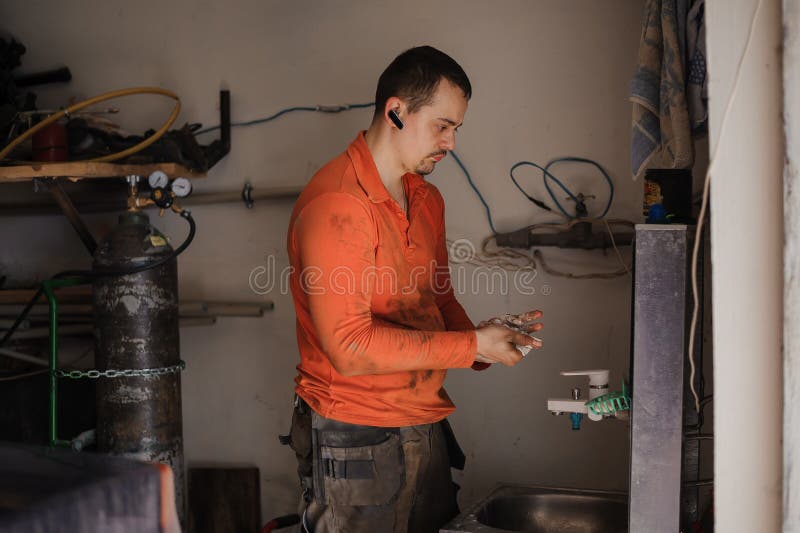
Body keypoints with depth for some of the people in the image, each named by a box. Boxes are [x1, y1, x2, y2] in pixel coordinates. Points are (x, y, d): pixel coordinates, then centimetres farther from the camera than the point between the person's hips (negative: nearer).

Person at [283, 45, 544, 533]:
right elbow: (350, 346, -23)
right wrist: (472, 346, -19)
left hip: (427, 429, 8)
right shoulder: (335, 204, -18)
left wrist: (489, 339, -3)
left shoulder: (428, 199, 10)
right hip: (356, 441, -8)